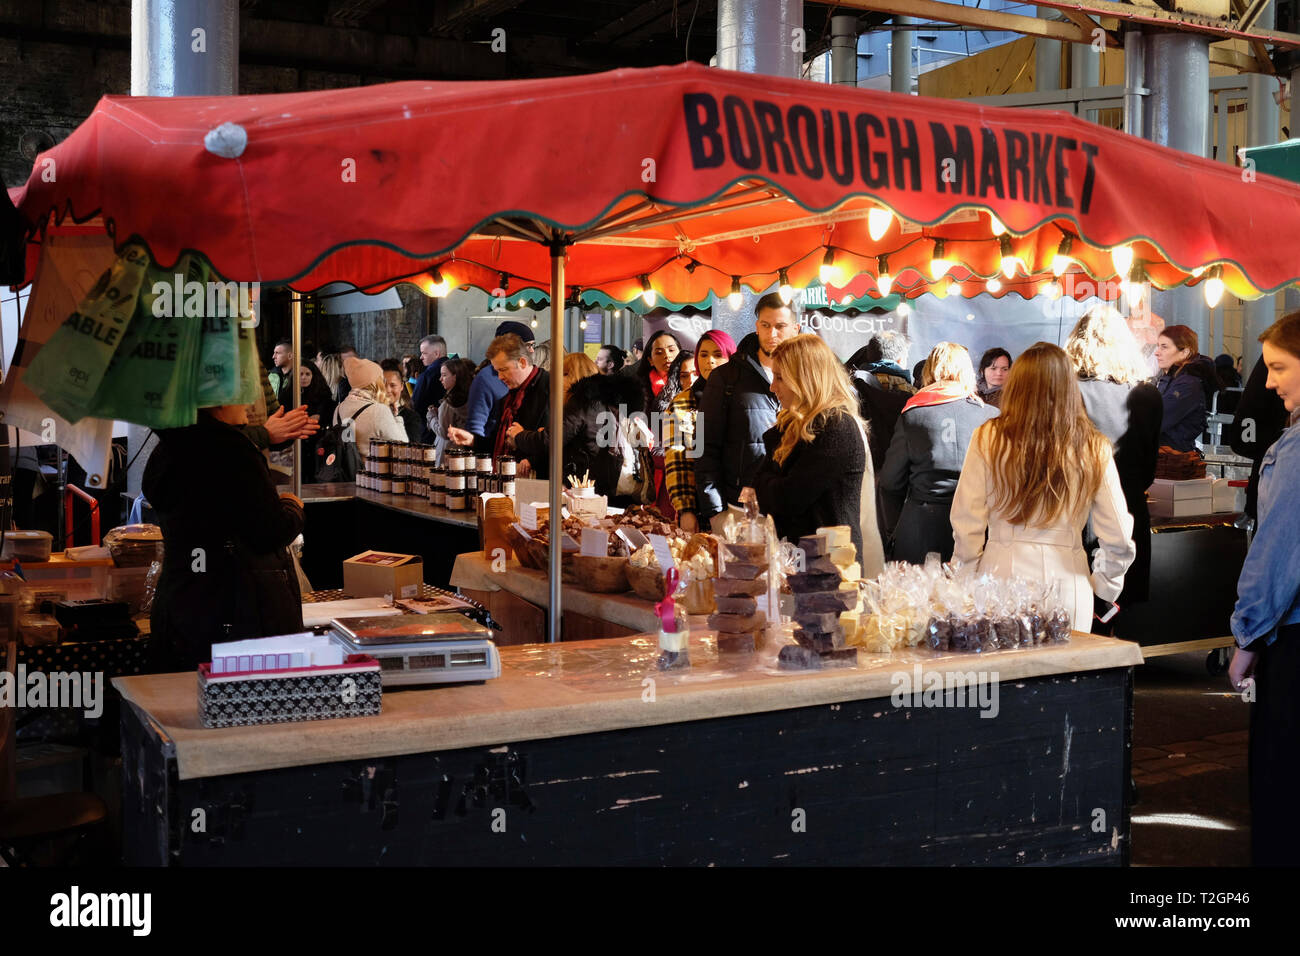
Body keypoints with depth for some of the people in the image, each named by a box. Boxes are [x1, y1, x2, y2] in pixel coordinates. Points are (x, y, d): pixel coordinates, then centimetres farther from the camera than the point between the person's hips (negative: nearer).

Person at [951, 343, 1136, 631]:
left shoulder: (988, 439, -3)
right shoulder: (1094, 448, 1)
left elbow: (966, 525, -1)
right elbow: (1118, 538, 3)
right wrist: (1103, 587, 18)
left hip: (1003, 574, -1)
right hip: (1068, 581, 1)